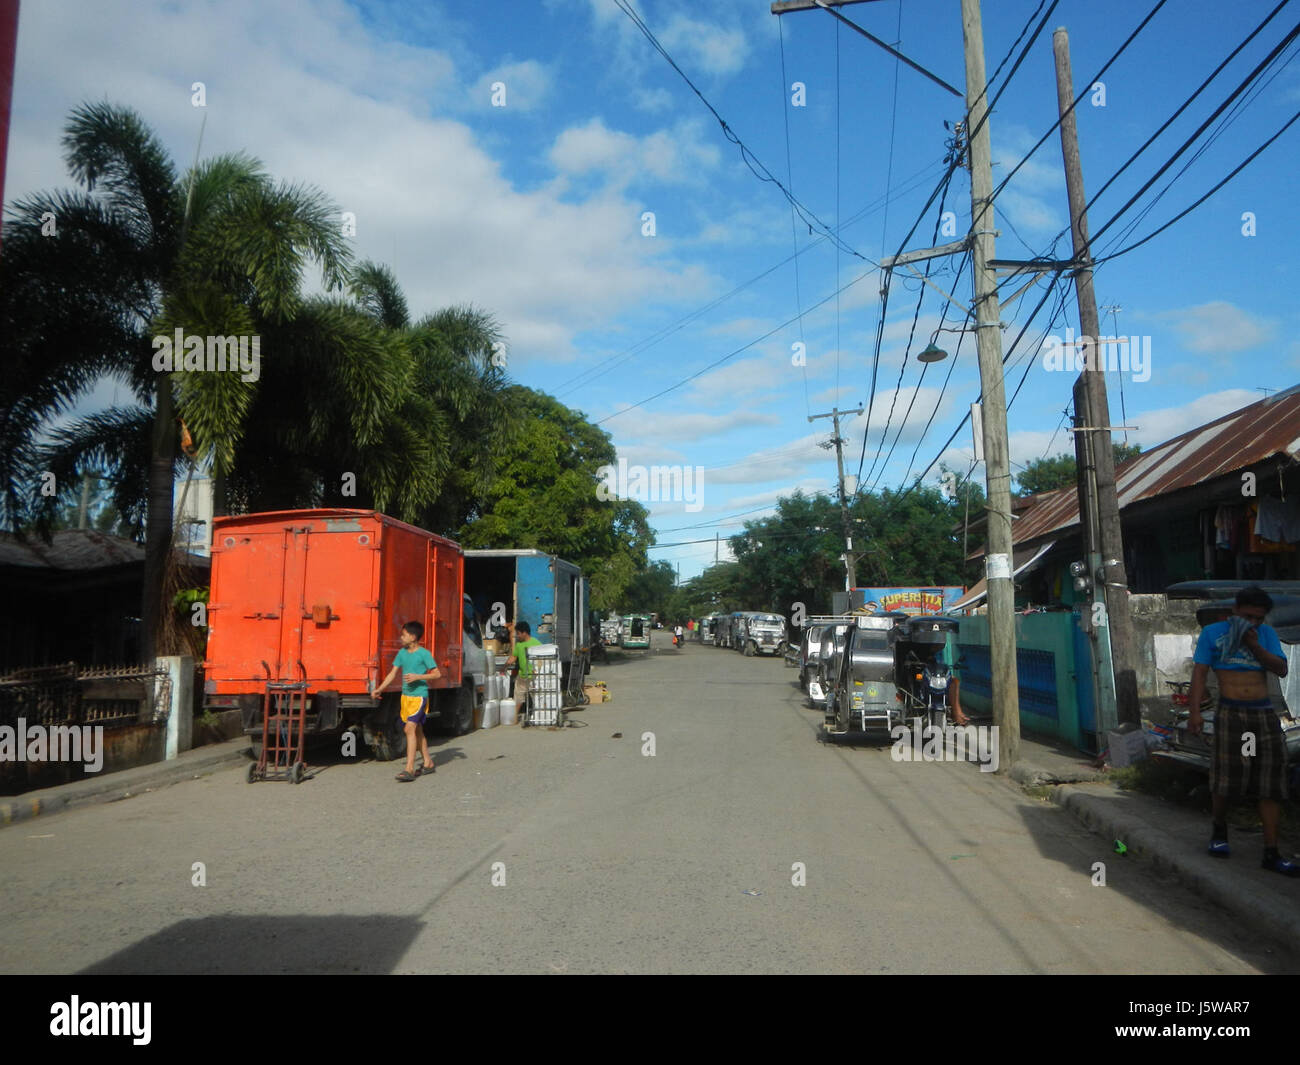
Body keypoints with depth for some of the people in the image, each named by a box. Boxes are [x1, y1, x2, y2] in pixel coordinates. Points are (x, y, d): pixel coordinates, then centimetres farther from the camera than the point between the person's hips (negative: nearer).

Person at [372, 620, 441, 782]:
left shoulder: (424, 653, -9)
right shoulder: (402, 653, 9)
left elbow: (437, 674, -7)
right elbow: (393, 674, 11)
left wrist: (418, 677, -18)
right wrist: (379, 689, 1)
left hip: (419, 696, -7)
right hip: (406, 696, 7)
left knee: (410, 728, -17)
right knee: (417, 730, 14)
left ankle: (409, 769, -18)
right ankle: (428, 763, 28)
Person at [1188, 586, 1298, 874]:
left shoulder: (1266, 634, 10)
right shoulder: (1212, 633, 2)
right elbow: (1200, 672, -3)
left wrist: (1254, 645, -13)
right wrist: (1194, 711, -12)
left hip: (1265, 714, 3)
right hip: (1231, 713, -3)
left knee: (1271, 784, 2)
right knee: (1225, 777, -3)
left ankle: (1271, 853, 6)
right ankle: (1219, 830, 23)